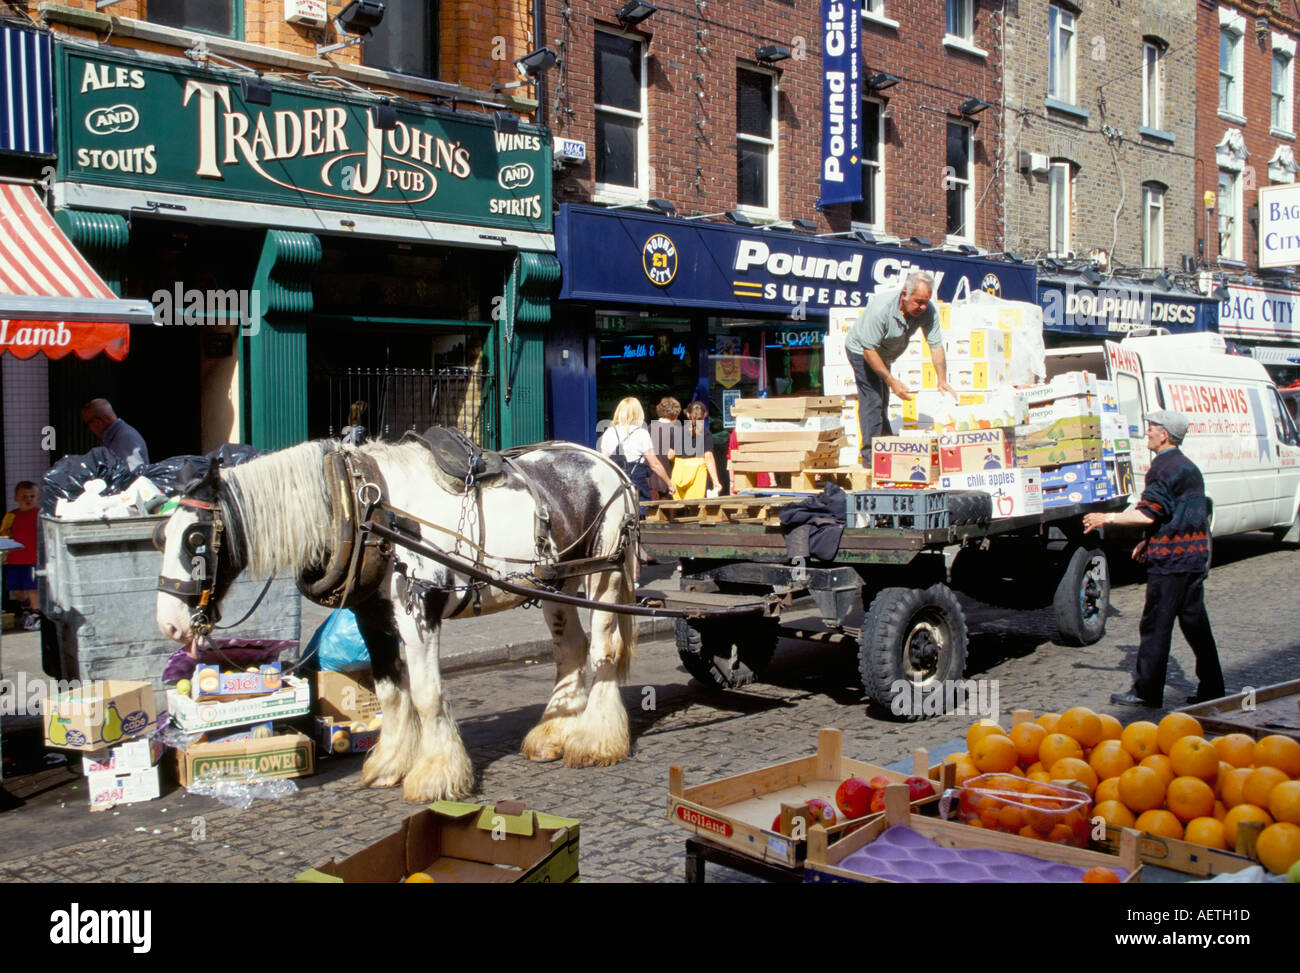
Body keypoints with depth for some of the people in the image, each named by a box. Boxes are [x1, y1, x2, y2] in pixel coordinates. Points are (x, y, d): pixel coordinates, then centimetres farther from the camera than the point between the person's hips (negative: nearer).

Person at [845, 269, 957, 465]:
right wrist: (891, 381, -34)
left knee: (883, 401, 13)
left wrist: (942, 379, -29)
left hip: (884, 354, 6)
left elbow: (936, 345, -18)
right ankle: (870, 455, -14)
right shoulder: (881, 307, -38)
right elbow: (869, 349, -34)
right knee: (872, 399, -15)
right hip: (861, 350, -6)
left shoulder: (928, 311, -23)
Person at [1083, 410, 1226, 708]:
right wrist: (1149, 542, 23)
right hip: (1194, 557, 9)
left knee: (1156, 625, -3)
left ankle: (1147, 692, 2)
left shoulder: (1163, 468, -13)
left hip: (1169, 560, -9)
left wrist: (1107, 518, -10)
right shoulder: (1189, 467, 17)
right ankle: (1211, 688, 16)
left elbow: (1148, 514, -19)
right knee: (1195, 622, 13)